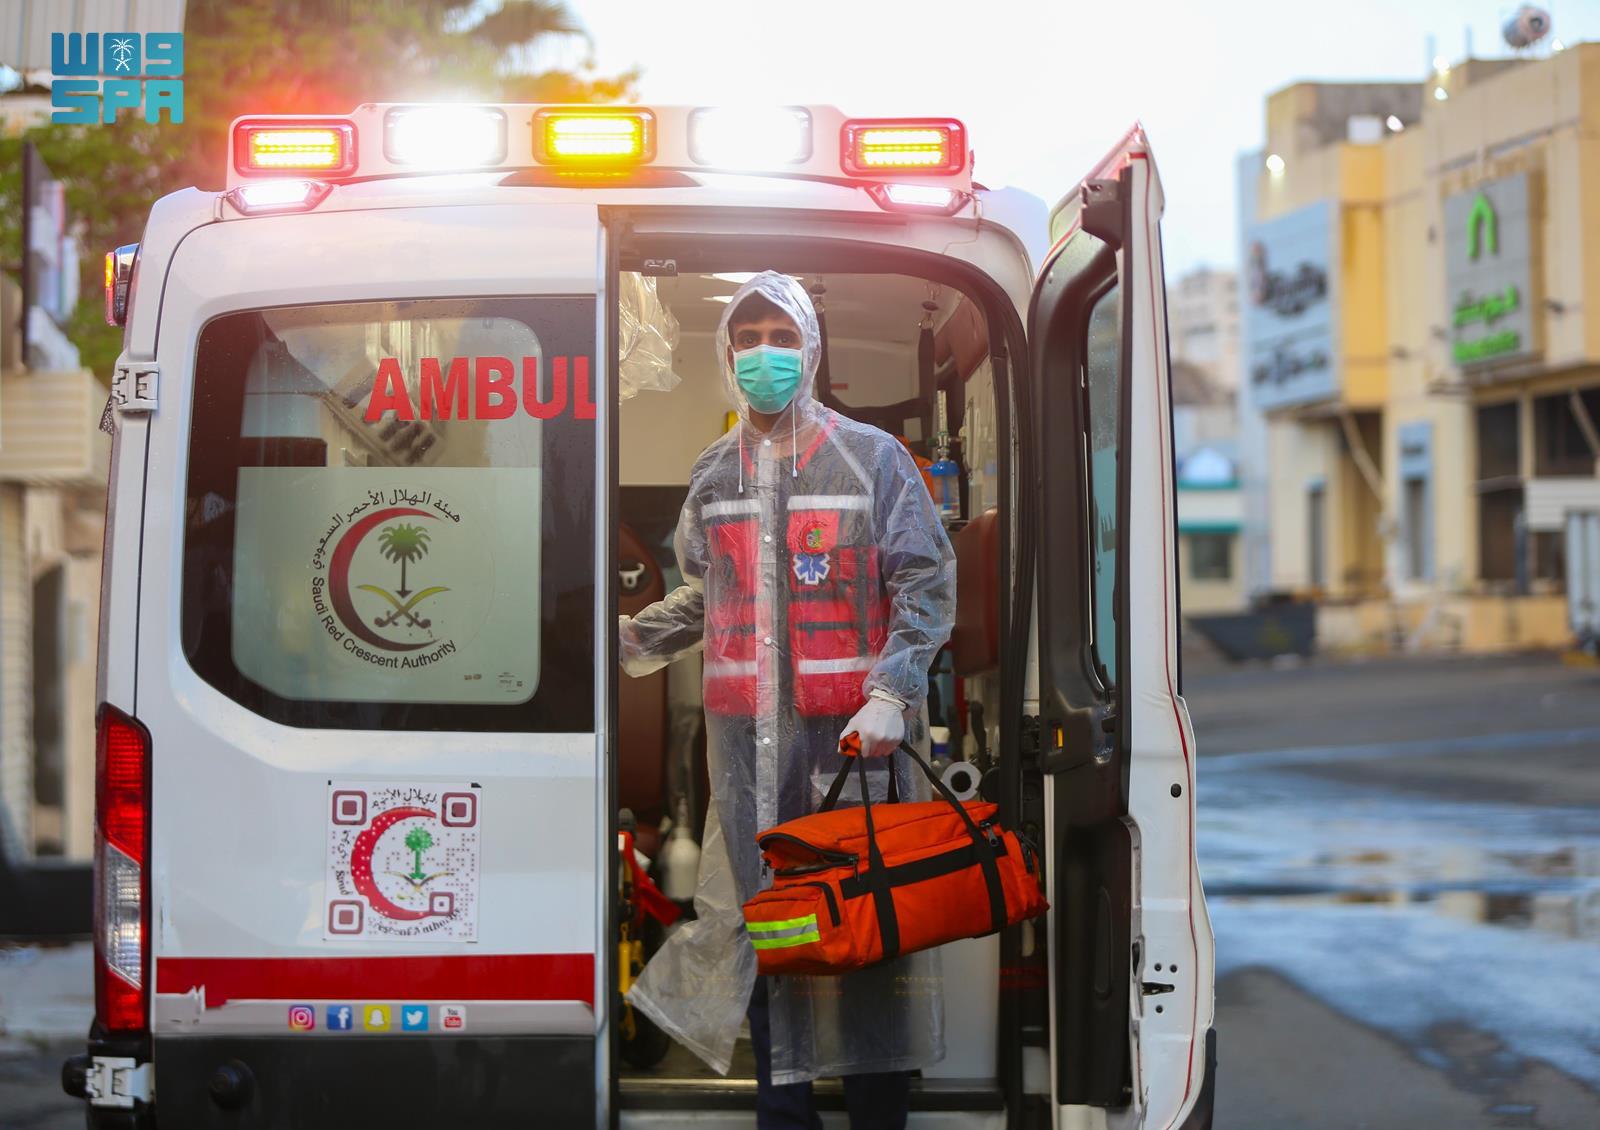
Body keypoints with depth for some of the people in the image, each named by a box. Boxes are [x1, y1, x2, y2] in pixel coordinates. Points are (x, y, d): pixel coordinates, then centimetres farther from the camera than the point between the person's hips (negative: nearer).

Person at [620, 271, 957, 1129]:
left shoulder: (871, 457, 2)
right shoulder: (714, 474, 15)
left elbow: (926, 584, -2)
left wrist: (890, 695, -13)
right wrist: (632, 640, 5)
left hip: (851, 732, -4)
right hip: (747, 736, 4)